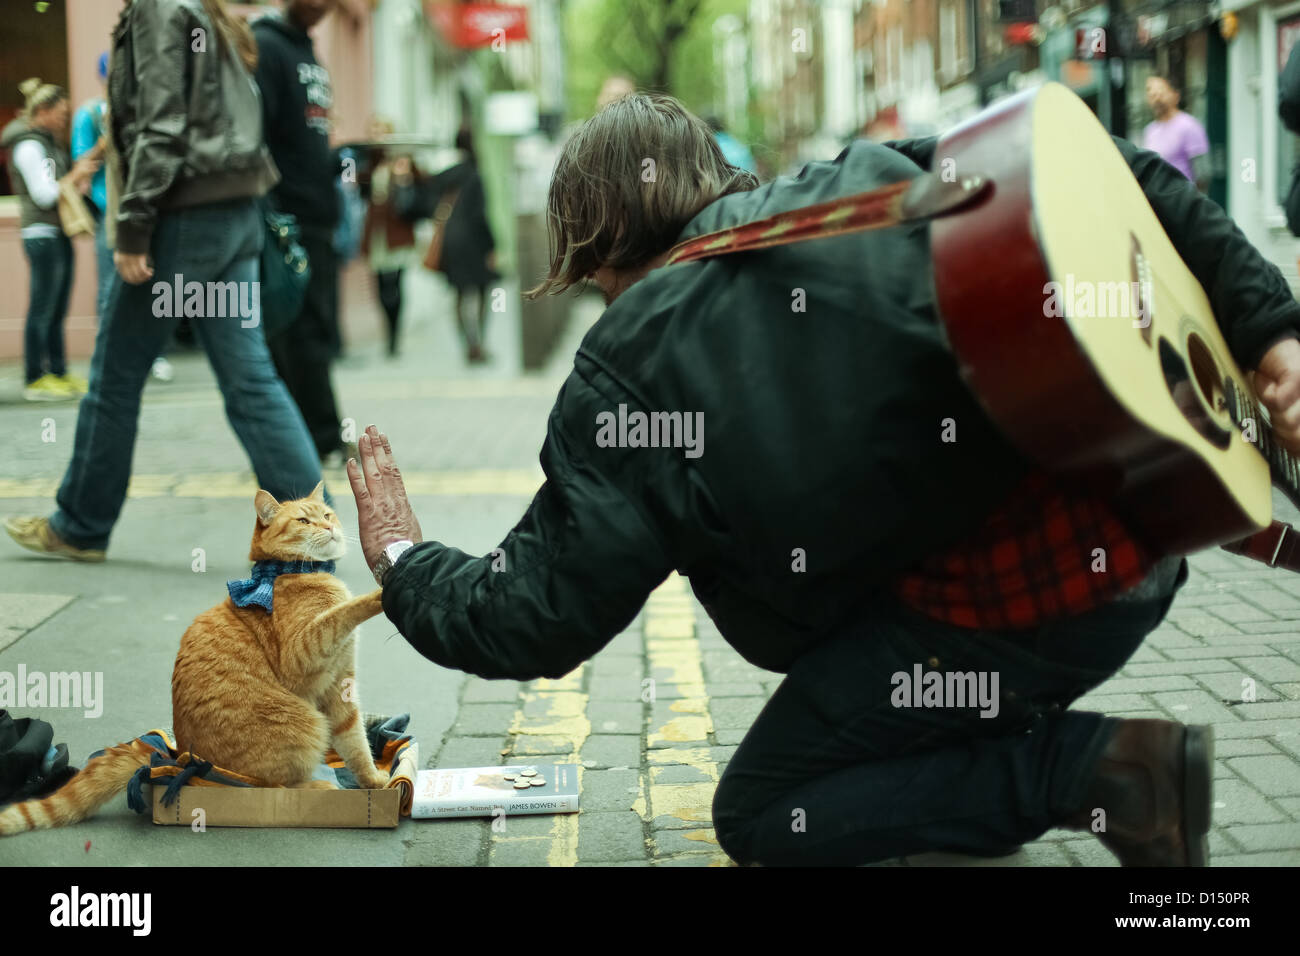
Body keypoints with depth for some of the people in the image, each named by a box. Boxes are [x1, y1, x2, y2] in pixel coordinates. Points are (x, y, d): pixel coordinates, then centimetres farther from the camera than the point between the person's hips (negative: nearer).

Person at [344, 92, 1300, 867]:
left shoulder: (630, 366, -3)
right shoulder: (873, 175, 13)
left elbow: (536, 619, -2)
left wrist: (403, 564, 18)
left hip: (1012, 607, -8)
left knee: (757, 815, 11)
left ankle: (1098, 768, -3)